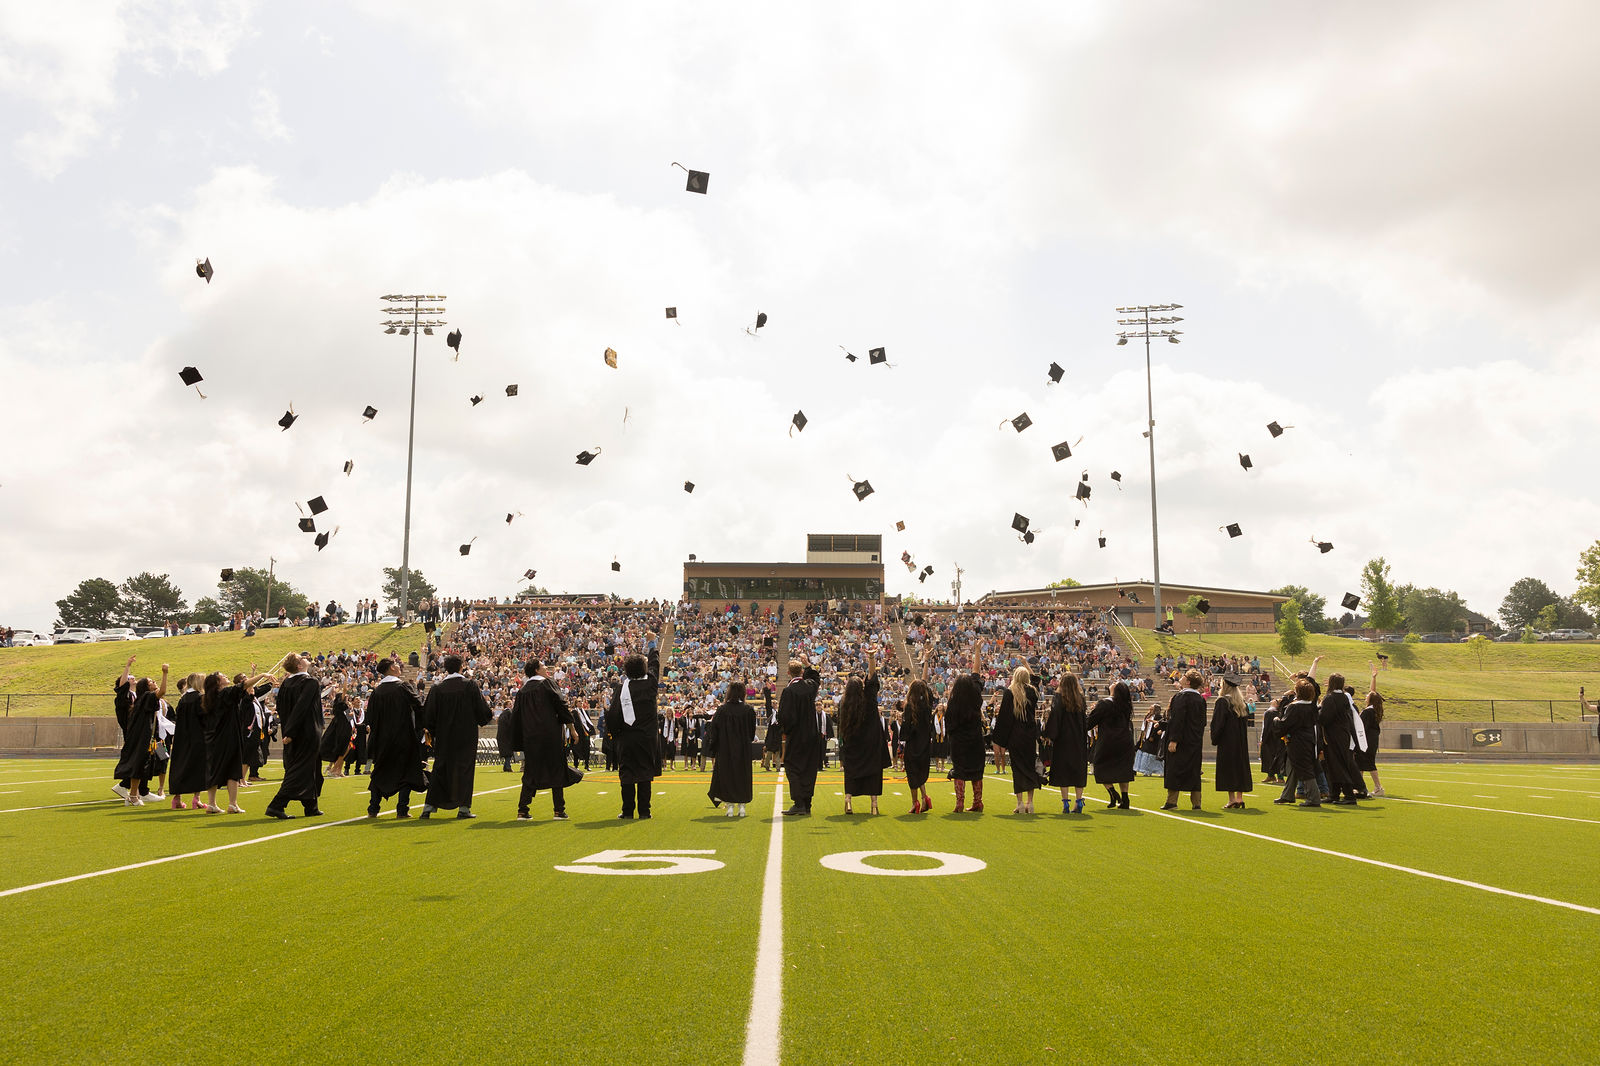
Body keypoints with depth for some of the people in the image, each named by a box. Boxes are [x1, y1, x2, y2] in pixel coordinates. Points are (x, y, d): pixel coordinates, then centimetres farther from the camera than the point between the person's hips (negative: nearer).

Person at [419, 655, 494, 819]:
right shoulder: (470, 685, -7)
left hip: (444, 737, 2)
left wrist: (430, 731, 16)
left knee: (440, 770, 10)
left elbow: (428, 715, 0)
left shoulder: (437, 689, -2)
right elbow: (482, 709, -6)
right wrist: (490, 716, 15)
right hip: (466, 737, -2)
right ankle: (463, 807, 3)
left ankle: (429, 807, 6)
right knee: (464, 768, 5)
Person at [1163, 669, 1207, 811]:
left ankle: (1171, 802, -3)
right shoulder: (1201, 699, 8)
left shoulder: (1180, 697, -14)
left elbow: (1177, 720, -20)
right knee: (1194, 770, 10)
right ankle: (1196, 803, 9)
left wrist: (1173, 740, -20)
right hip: (1196, 741, 6)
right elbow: (1203, 721, 14)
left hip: (1181, 741, -6)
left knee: (1174, 769, -1)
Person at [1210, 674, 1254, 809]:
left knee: (1227, 768, -3)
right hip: (1241, 741, 7)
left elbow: (1218, 722, -15)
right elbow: (1246, 721, 15)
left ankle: (1232, 799, -6)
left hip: (1227, 742, -7)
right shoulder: (1242, 702, 9)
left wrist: (1214, 738, -5)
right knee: (1240, 765, 11)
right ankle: (1240, 798, 10)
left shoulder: (1223, 701, -13)